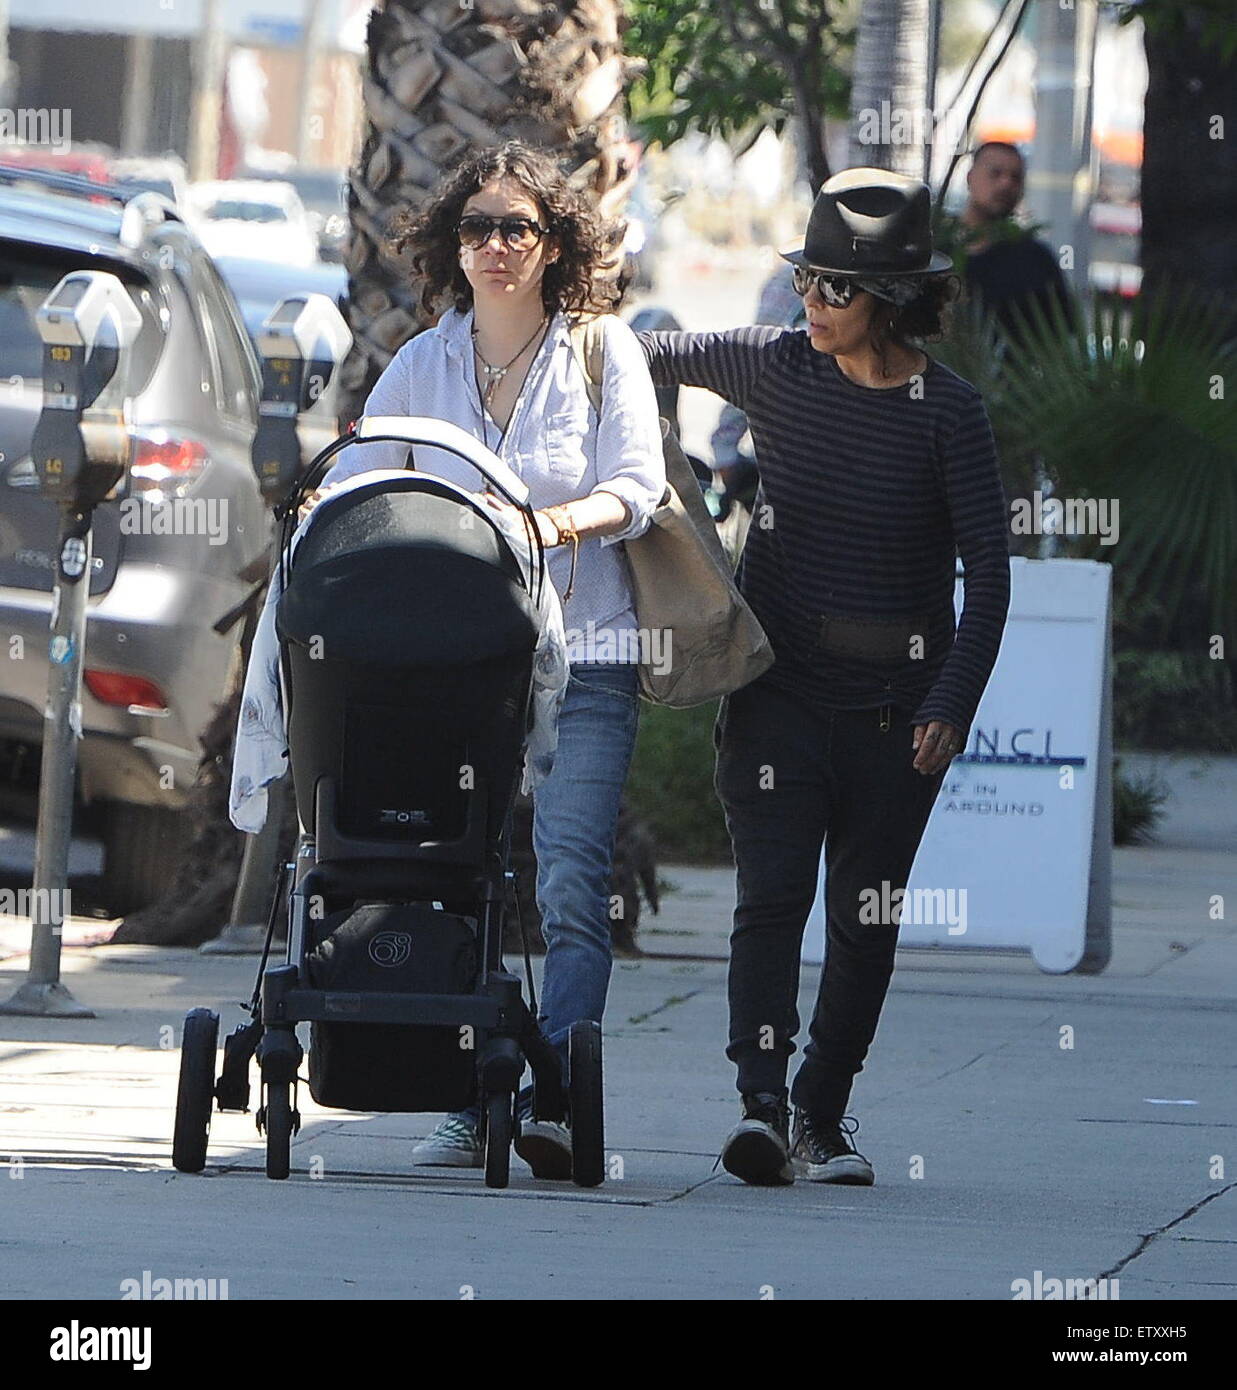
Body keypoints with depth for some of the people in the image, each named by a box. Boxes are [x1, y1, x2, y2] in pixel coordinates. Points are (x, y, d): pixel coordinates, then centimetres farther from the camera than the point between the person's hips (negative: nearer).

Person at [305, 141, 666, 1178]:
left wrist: (567, 519, -25)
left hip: (581, 652, -3)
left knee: (571, 885, -13)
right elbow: (353, 481, 12)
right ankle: (469, 1105, 4)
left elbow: (638, 487, -5)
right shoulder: (423, 364, 13)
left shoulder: (605, 351, 4)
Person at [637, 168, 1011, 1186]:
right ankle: (763, 1102, -21)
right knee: (772, 892, -13)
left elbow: (988, 569, -5)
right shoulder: (773, 368, 1)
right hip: (780, 682, 1)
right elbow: (655, 355, 19)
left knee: (865, 913, 4)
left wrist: (951, 707, -13)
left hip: (895, 700, -1)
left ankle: (824, 1115, 16)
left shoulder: (946, 412, -5)